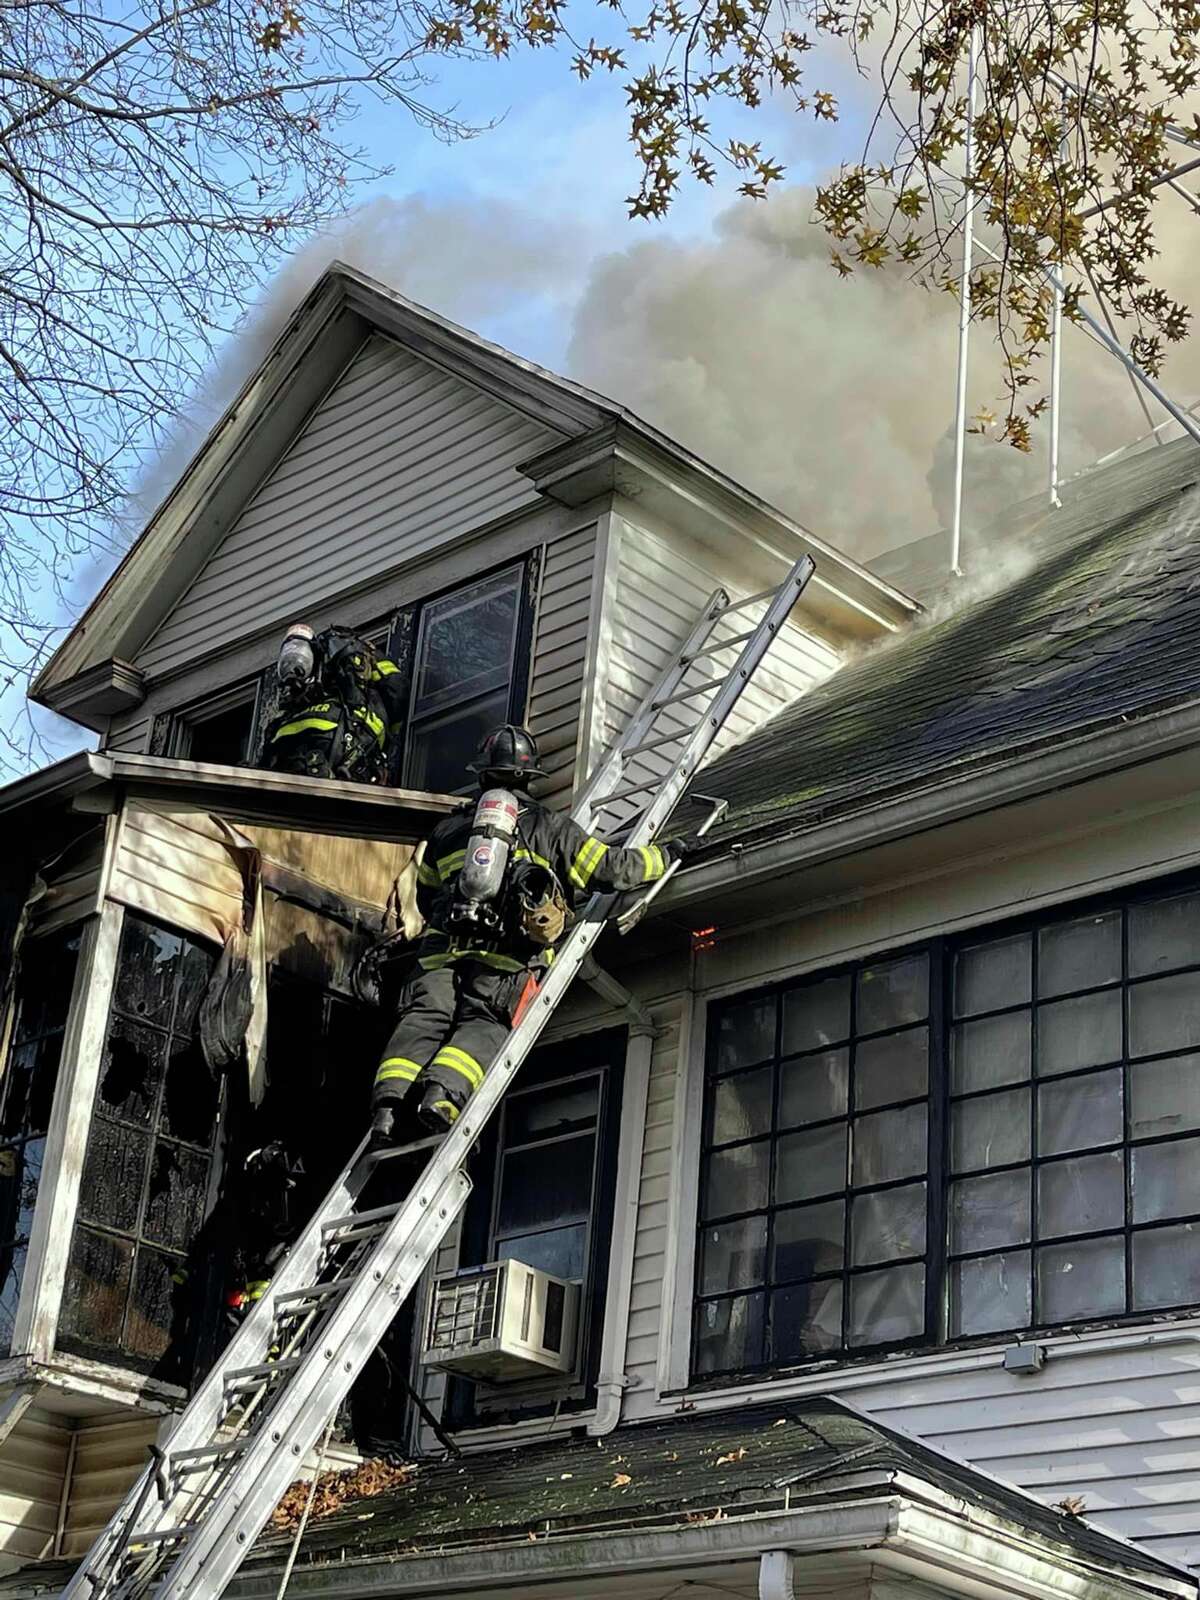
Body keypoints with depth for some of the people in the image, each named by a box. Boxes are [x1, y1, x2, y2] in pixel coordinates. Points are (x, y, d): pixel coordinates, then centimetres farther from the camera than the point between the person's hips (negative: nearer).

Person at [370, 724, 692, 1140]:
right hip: (507, 953, -2)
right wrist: (666, 854, 30)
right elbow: (611, 868, 15)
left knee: (422, 1020, -6)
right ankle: (442, 1093, -36)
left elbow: (425, 897, 38)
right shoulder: (550, 827, 19)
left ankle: (390, 1098, -31)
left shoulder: (446, 831, 29)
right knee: (483, 1027, -8)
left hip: (444, 949, 2)